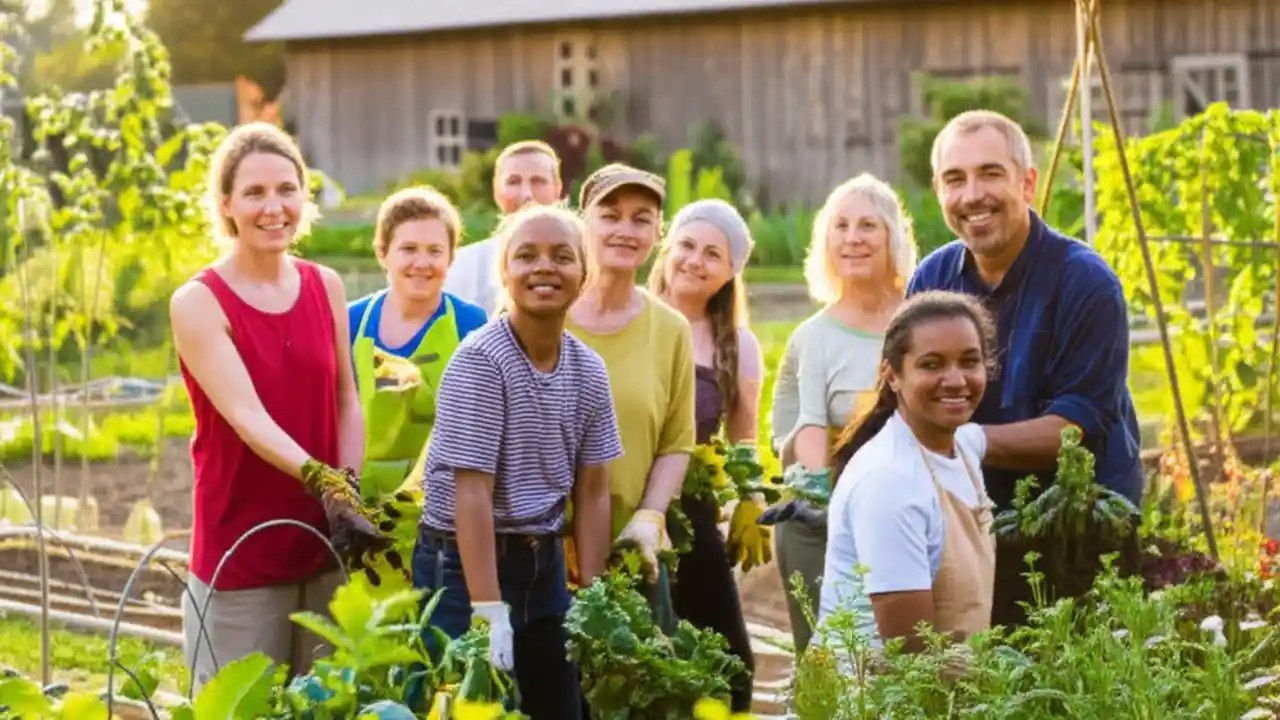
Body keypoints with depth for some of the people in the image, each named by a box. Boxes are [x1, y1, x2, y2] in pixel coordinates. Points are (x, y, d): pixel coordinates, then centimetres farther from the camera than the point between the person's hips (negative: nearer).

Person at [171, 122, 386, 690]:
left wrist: (347, 494, -9)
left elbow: (347, 402, 6)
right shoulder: (198, 303, -11)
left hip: (323, 544, 5)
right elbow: (247, 416, -21)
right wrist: (325, 484, -33)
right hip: (240, 552, -5)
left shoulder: (325, 287, 6)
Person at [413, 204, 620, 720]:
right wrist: (489, 610, -24)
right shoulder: (481, 361, -17)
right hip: (464, 562, -6)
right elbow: (471, 493, -20)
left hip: (543, 562, 6)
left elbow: (592, 491, 5)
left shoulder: (589, 371, 1)